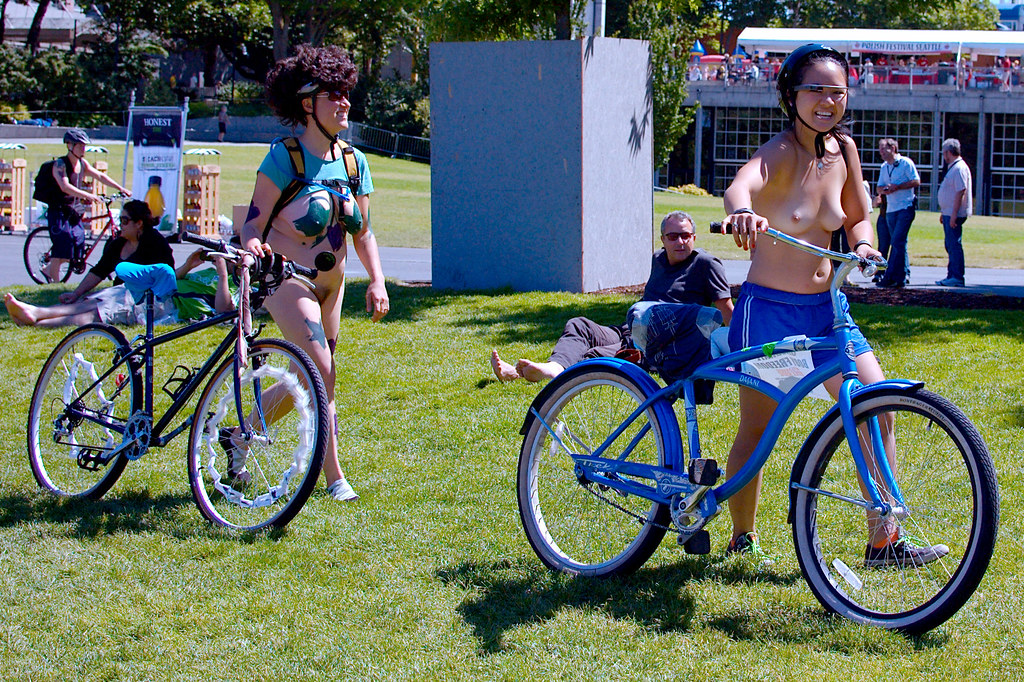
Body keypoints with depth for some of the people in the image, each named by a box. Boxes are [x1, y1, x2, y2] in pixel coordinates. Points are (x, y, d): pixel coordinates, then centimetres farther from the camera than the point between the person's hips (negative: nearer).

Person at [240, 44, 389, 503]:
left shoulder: (353, 162, 6)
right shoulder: (283, 158, -11)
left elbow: (363, 232, 9)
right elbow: (254, 223, -12)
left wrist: (377, 282, -5)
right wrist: (253, 246, -35)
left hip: (329, 285, 7)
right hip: (286, 280, -7)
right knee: (321, 372, -19)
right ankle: (335, 478, -12)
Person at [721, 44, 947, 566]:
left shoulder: (843, 150, 2)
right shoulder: (782, 152, -17)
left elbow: (857, 219, 16)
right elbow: (740, 185, -40)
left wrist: (862, 244, -7)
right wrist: (743, 212, -63)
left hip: (826, 307, 6)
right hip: (768, 309, -6)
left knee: (876, 409, -4)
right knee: (756, 432, 4)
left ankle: (883, 542, 4)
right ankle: (742, 540, 25)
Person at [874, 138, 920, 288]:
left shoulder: (906, 163, -5)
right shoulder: (884, 167, 17)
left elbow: (916, 181, -10)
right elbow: (879, 187, 16)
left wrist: (897, 187, -17)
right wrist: (884, 189, -7)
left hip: (906, 208, -7)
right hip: (890, 210, 7)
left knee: (897, 242, -13)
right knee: (899, 243, 10)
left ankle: (891, 277, -14)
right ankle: (905, 275, 14)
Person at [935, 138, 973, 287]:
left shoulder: (959, 168, -15)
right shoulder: (953, 167, 17)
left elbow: (960, 192, -22)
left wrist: (953, 215, -24)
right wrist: (943, 213, 24)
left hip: (954, 214, -11)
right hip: (949, 213, 11)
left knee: (954, 245, -9)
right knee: (950, 245, 14)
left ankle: (957, 278, -8)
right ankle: (952, 275, 19)